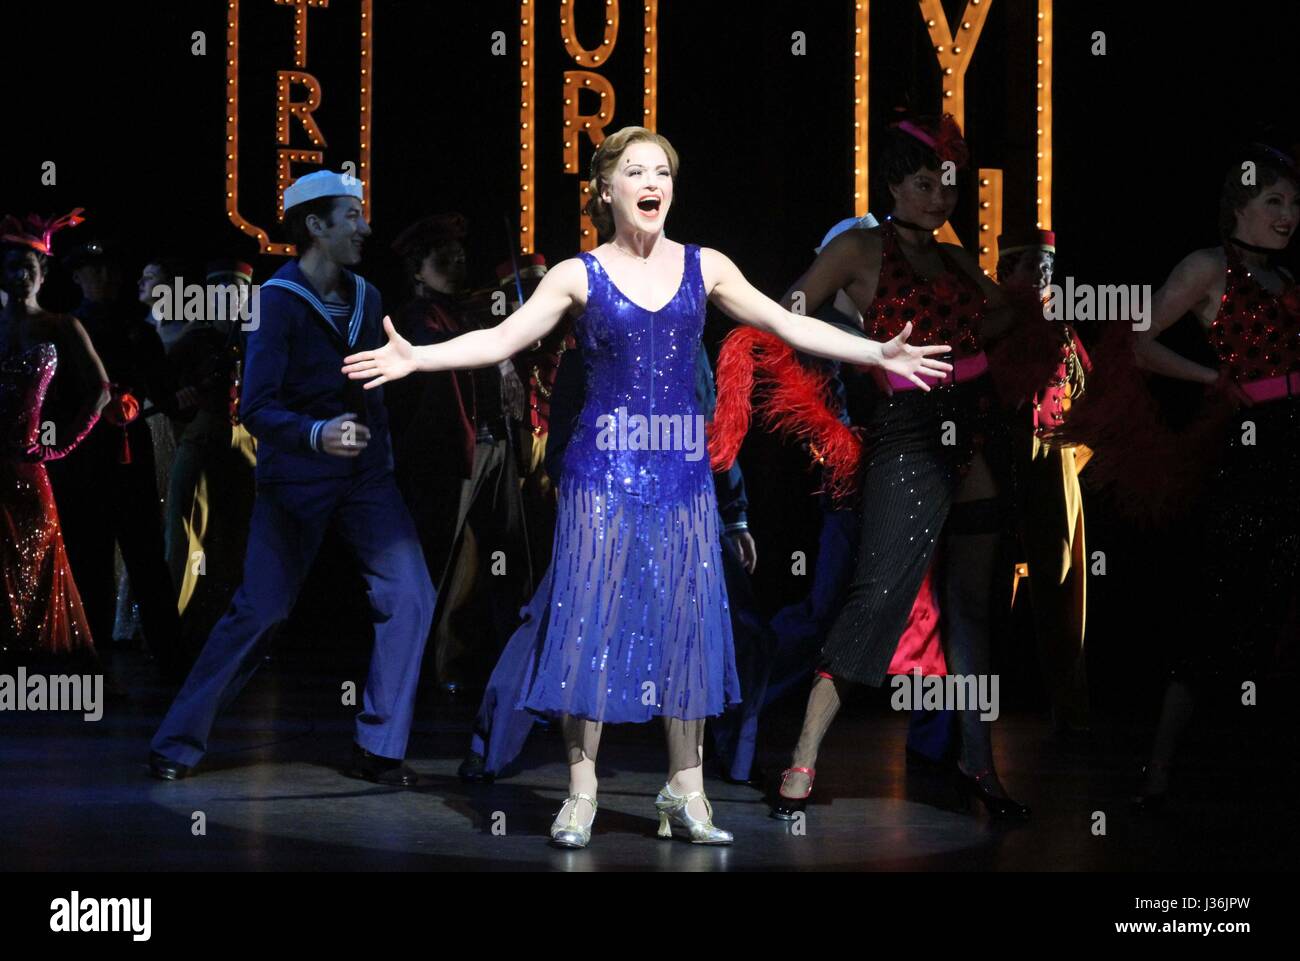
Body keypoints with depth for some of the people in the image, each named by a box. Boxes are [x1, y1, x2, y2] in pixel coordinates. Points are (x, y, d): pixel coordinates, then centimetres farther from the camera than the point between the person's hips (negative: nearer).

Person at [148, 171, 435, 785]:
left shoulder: (365, 298, 9)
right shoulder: (278, 301, -10)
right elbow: (258, 410, -18)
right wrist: (317, 435, -34)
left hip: (364, 474, 5)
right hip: (296, 480, -5)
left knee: (409, 596, -8)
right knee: (259, 610, -8)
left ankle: (378, 748, 2)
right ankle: (179, 743, 6)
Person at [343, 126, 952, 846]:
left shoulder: (703, 268, 6)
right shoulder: (579, 277, 0)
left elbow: (790, 326, 8)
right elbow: (500, 341, -5)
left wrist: (879, 354, 2)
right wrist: (415, 358, -17)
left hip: (682, 471, 2)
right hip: (604, 471, -2)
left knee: (685, 622, 4)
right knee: (593, 623, -1)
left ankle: (685, 793, 13)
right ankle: (581, 792, 8)